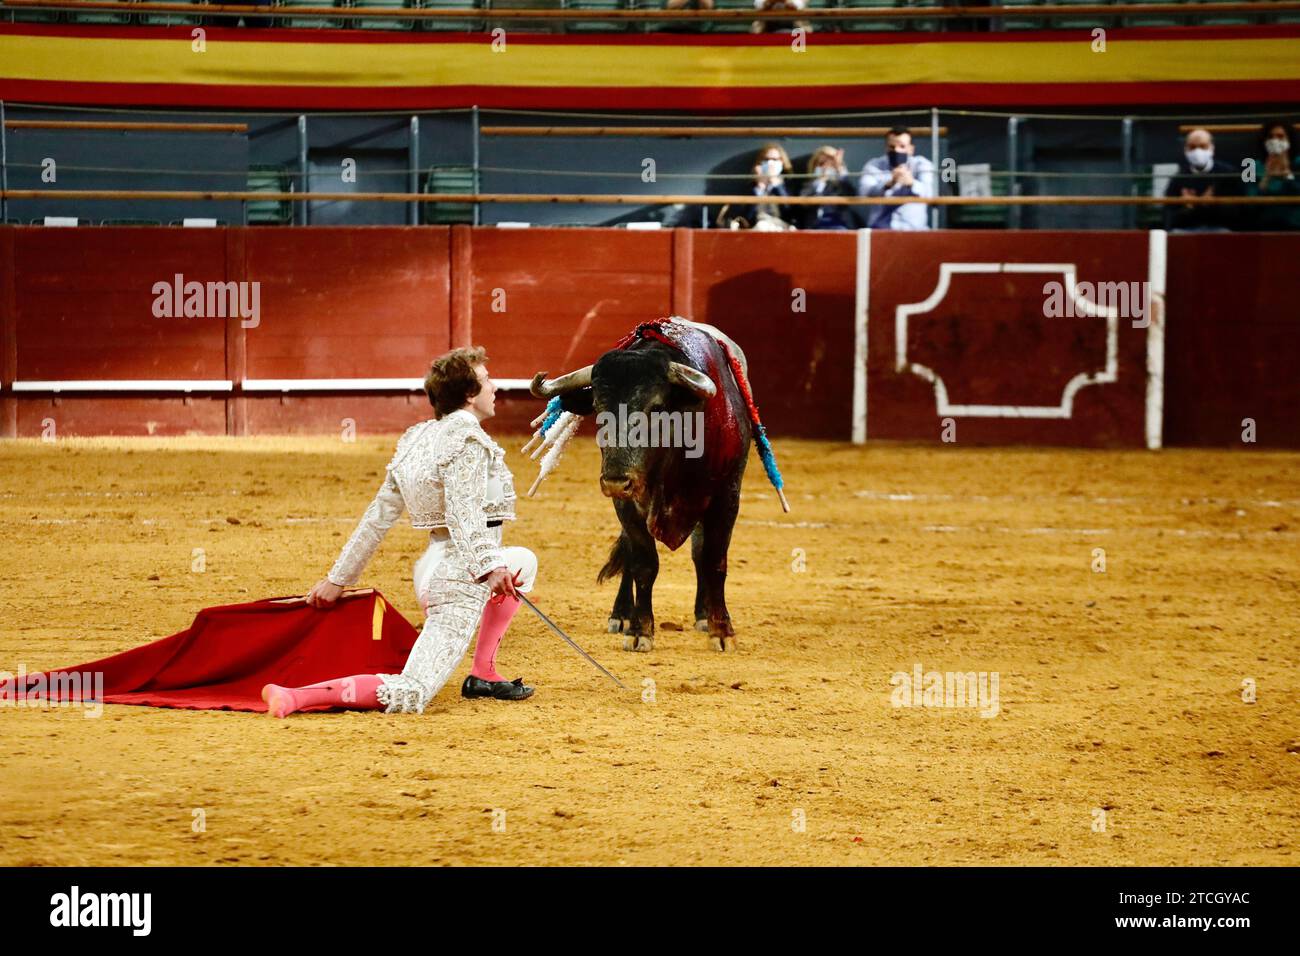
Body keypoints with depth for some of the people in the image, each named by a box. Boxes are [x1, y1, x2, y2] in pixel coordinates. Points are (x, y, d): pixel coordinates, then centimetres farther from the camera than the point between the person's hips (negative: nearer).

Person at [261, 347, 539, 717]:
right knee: (409, 696, -17)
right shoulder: (467, 438, -10)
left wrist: (338, 578, 19)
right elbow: (463, 513, -23)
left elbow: (378, 516, 16)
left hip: (432, 566, 9)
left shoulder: (416, 438, 14)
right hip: (462, 574, -9)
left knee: (524, 561, 35)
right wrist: (490, 567, -33)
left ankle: (483, 675, 26)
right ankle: (292, 698, -31)